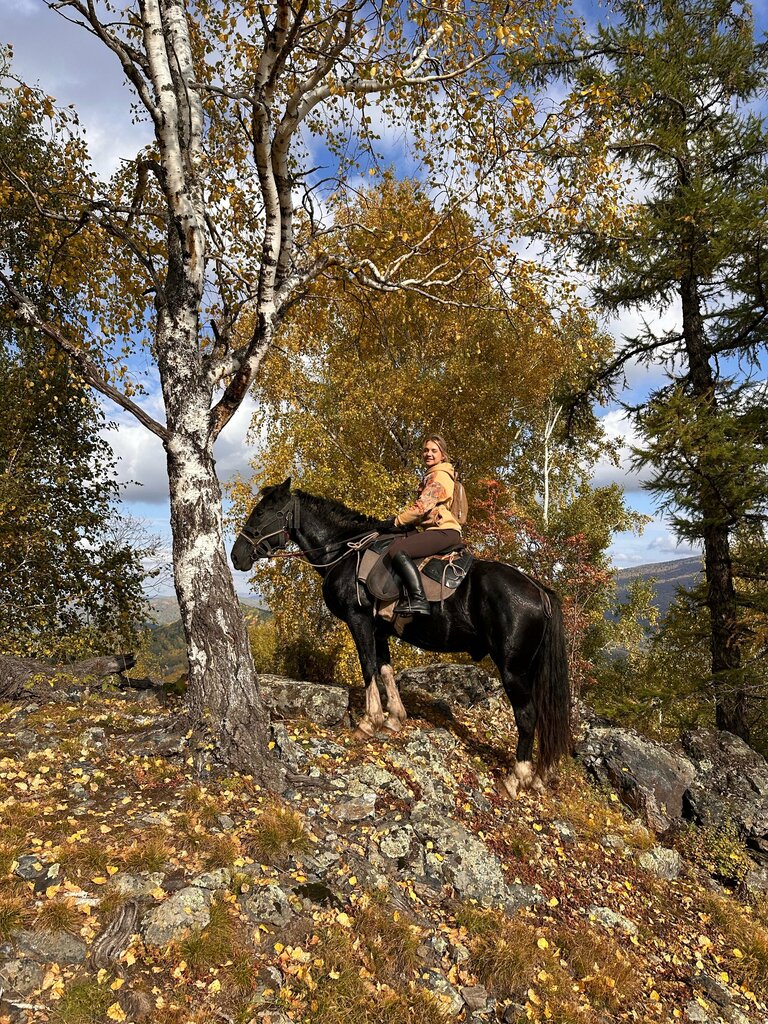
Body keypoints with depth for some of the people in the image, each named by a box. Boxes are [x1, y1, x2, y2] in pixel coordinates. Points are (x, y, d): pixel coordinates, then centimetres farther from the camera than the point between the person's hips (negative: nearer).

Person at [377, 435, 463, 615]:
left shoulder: (440, 475, -4)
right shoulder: (431, 476, 29)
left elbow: (422, 506, -14)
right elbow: (424, 507, 30)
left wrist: (396, 521, -6)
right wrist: (403, 522, 15)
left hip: (444, 531, -11)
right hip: (433, 528, 11)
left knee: (398, 551, -28)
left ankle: (418, 600, -36)